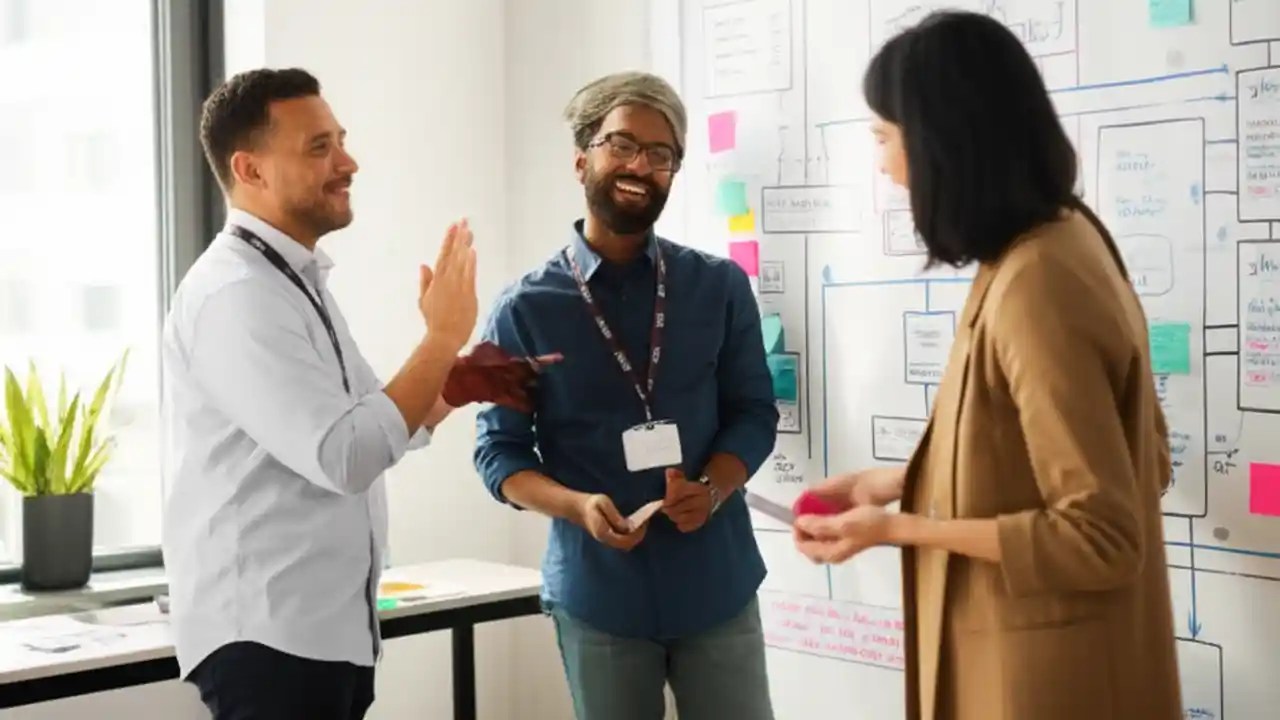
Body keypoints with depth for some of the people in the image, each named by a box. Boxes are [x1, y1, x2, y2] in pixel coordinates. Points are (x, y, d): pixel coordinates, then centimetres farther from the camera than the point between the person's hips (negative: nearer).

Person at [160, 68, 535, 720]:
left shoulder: (295, 280, 14)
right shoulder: (235, 294, -18)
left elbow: (376, 424, 19)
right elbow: (344, 457, -25)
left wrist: (454, 384, 2)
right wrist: (444, 335, -18)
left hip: (327, 628, 9)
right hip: (267, 636, -9)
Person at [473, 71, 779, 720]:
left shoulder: (721, 287, 4)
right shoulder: (525, 309, -3)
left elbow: (754, 412, 5)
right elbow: (499, 449, -1)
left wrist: (712, 489, -15)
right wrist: (578, 506, -19)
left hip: (717, 582, 2)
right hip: (597, 591, -1)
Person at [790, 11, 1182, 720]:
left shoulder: (1035, 285, -25)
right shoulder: (1060, 240, 2)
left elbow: (1100, 536, -24)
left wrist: (898, 528, -18)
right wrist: (900, 481, 8)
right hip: (1028, 645, 8)